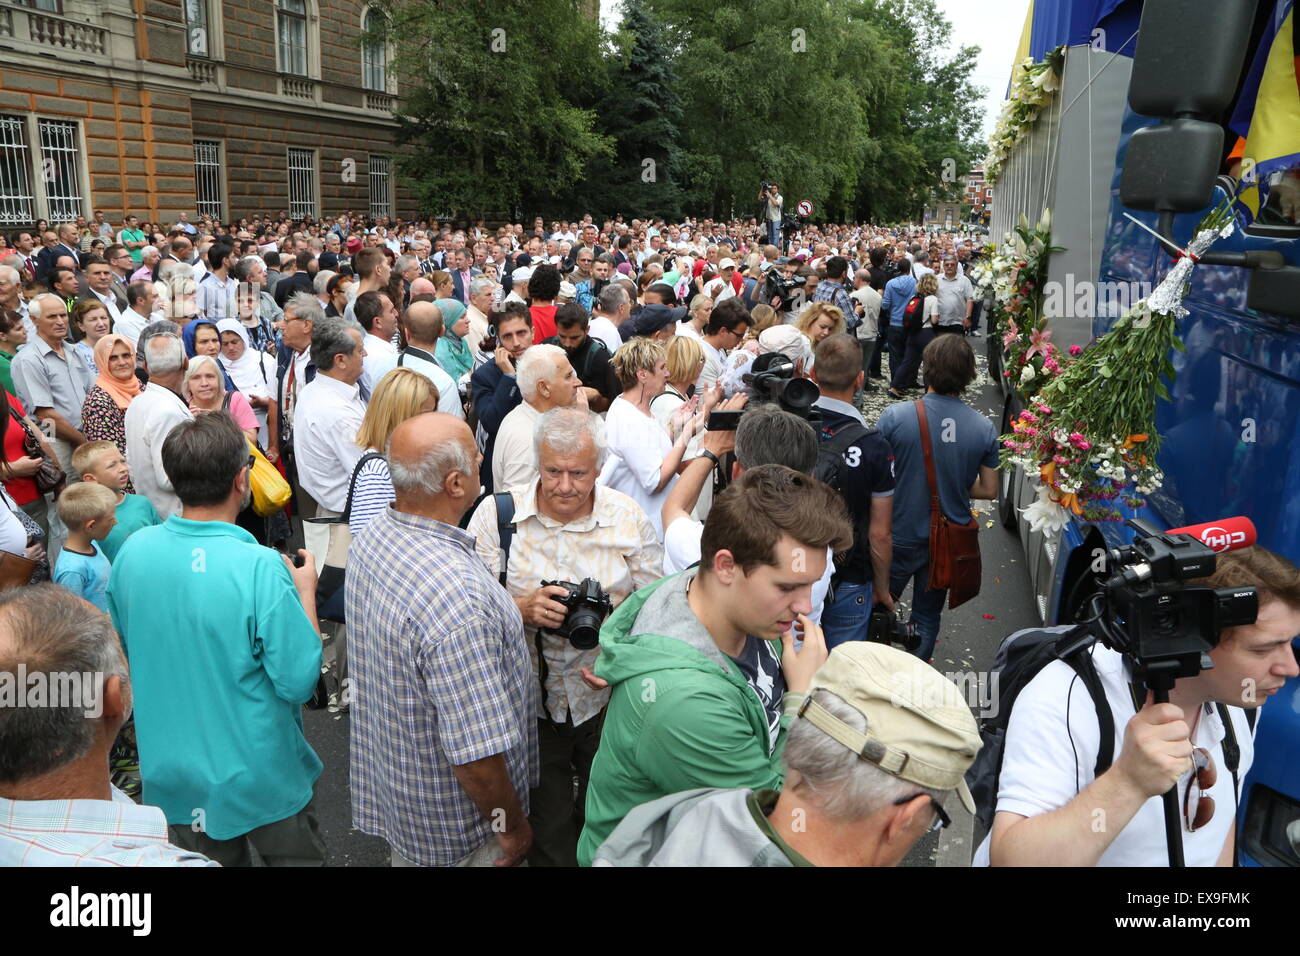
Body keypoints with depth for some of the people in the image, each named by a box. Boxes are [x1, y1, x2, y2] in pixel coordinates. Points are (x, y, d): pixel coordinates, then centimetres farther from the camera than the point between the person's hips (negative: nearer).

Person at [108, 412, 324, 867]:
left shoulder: (131, 552, -11)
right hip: (260, 782, -4)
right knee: (295, 857, 20)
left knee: (216, 856, 26)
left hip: (170, 775, 5)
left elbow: (122, 645, 7)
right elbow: (298, 683, -23)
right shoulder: (261, 568, -28)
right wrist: (305, 592, -12)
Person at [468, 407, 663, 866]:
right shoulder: (496, 514, -9)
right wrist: (522, 608, -27)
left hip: (610, 700, 1)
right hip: (529, 702, -1)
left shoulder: (629, 517, -6)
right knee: (546, 830, 15)